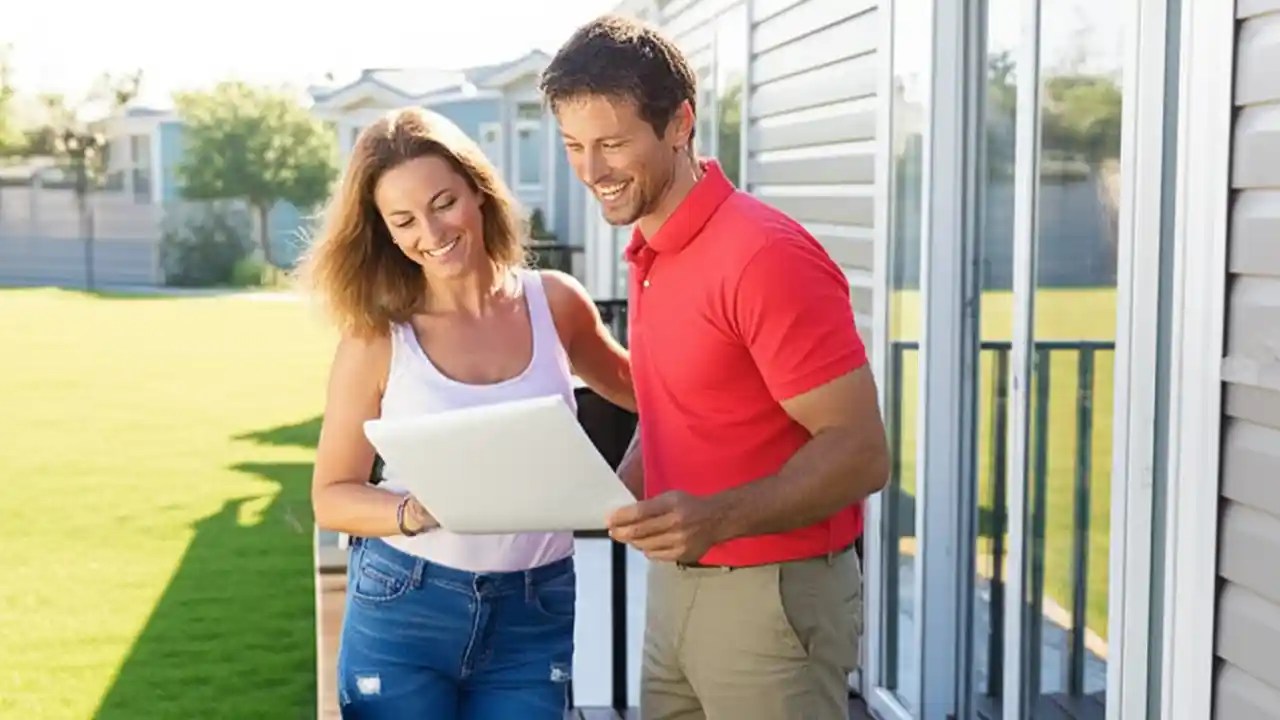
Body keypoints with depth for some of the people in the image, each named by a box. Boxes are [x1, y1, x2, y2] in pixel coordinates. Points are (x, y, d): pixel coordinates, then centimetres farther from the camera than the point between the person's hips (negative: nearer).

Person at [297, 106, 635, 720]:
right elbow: (331, 496, -3)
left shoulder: (555, 303, 0)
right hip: (401, 613, -1)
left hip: (534, 618, 2)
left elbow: (632, 387, 20)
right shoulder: (376, 334, -6)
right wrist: (412, 513, -21)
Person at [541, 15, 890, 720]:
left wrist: (717, 517, -32)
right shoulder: (648, 252, 7)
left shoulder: (765, 255, -19)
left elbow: (860, 452, -20)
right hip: (676, 583, 8)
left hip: (772, 595, -8)